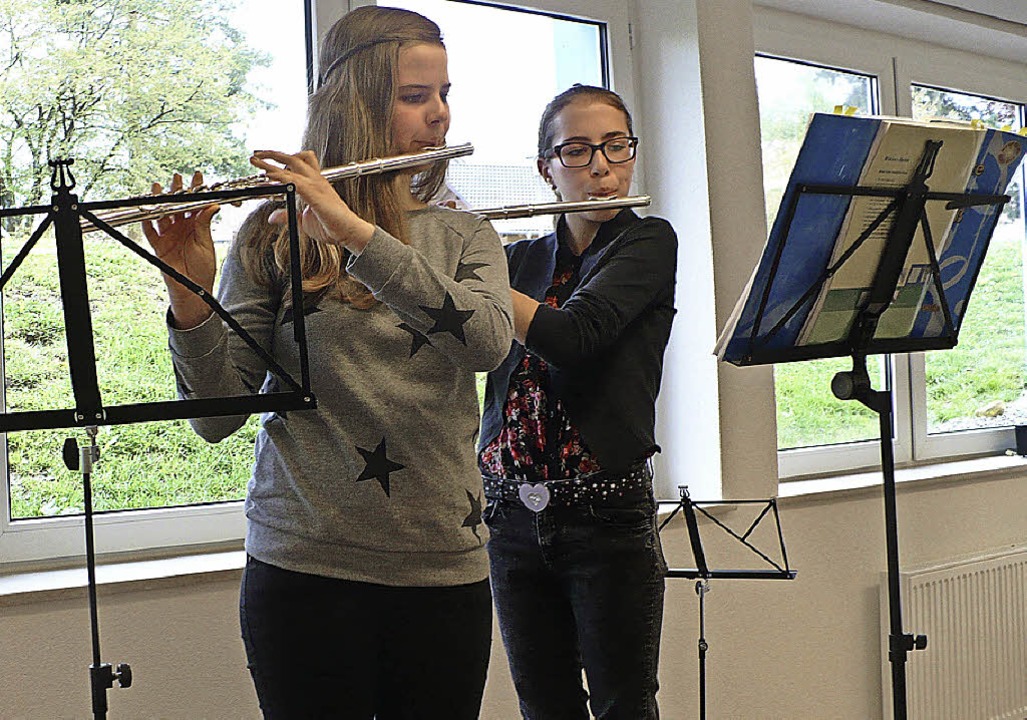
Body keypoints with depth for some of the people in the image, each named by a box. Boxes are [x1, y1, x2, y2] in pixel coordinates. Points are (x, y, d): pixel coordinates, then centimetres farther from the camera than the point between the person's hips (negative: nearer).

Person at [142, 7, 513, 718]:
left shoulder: (464, 236, 9)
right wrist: (190, 297, -22)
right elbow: (218, 415, -5)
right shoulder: (275, 235, 2)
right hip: (303, 568, -2)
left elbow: (490, 340, -15)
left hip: (444, 569, 3)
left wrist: (356, 232, -24)